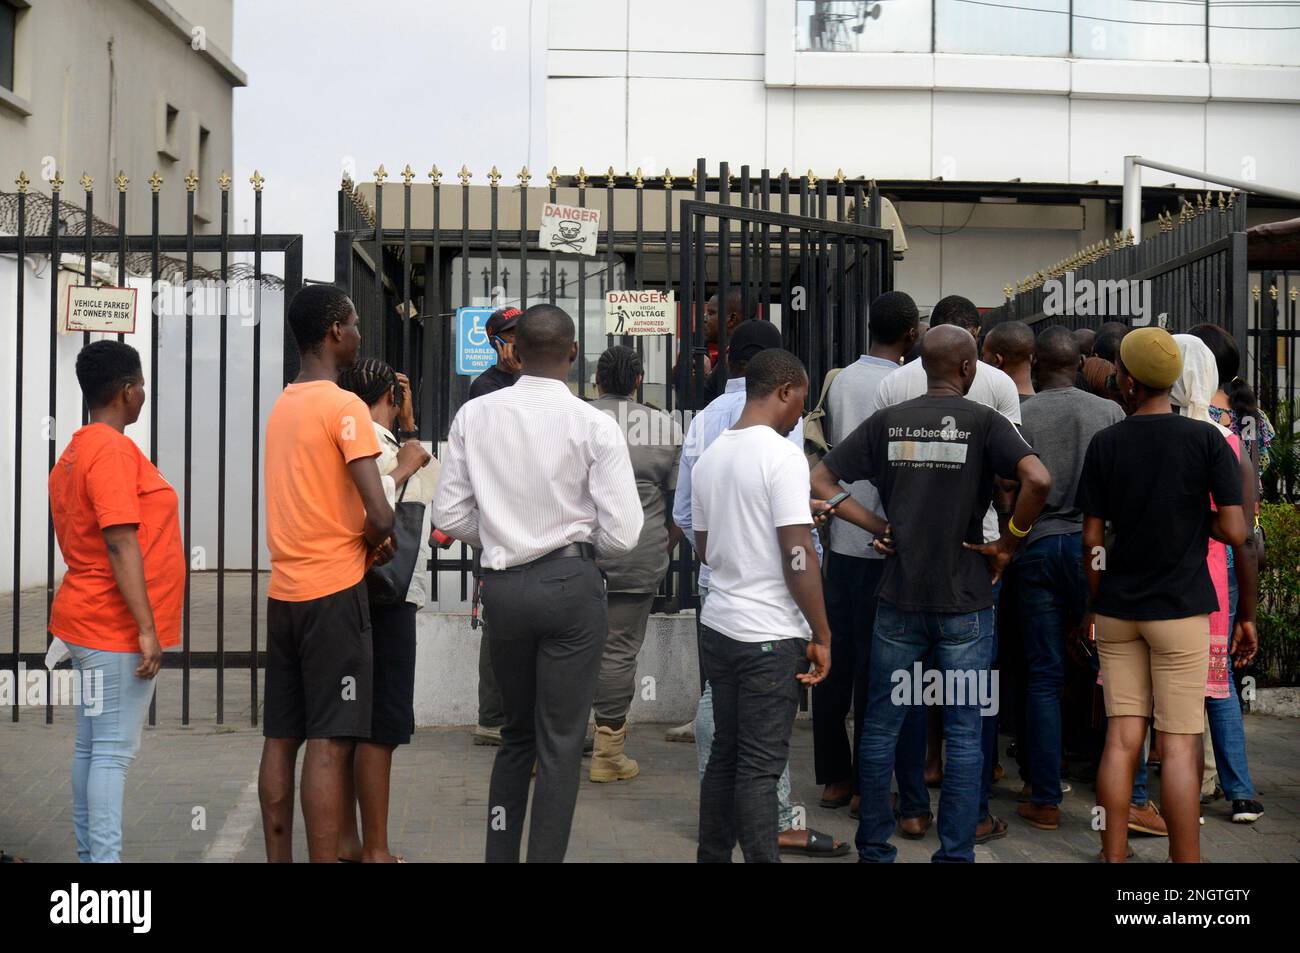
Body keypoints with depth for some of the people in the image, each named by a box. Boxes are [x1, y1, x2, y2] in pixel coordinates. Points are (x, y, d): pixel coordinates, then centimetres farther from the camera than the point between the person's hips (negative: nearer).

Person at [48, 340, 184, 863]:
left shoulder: (75, 452, 15)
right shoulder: (114, 449, -15)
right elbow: (120, 544, -22)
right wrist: (147, 629, -21)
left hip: (94, 623, 10)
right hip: (117, 628, -10)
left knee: (92, 746, 12)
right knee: (113, 751, -8)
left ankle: (90, 853, 18)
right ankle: (104, 855, -6)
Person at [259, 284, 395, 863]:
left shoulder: (282, 406, 12)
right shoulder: (344, 406, -12)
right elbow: (380, 515, -19)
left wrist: (361, 538, 8)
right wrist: (372, 543, 2)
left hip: (283, 591, 8)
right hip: (333, 592, -8)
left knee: (281, 737, 9)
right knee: (328, 742, -6)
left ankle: (278, 859, 15)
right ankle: (325, 858, -6)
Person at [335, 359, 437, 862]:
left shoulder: (386, 443, 14)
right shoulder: (374, 444, -14)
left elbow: (428, 487, 25)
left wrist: (409, 425, 22)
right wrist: (403, 467, -19)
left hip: (385, 597, 10)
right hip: (384, 597, -10)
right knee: (382, 725, -6)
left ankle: (348, 840, 21)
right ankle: (376, 852, -2)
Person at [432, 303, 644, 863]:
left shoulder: (474, 416, -2)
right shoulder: (594, 426, -10)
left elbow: (449, 514, 0)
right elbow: (623, 534, -12)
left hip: (501, 585, 4)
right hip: (571, 585, -4)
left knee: (516, 734, 20)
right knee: (561, 743, 4)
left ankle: (500, 854, 23)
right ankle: (545, 855, 6)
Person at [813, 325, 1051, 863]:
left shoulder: (887, 422, 2)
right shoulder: (983, 422, -7)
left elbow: (819, 482, -1)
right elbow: (1038, 480, -22)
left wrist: (877, 526, 3)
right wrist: (1007, 546, -9)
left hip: (899, 597, 3)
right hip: (965, 600, -2)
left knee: (882, 728, 13)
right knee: (964, 737, 7)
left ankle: (874, 849, 20)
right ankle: (955, 854, 10)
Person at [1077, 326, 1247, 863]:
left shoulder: (1104, 445, -1)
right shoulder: (1205, 439, -7)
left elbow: (1092, 540, 0)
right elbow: (1234, 531, -11)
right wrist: (1192, 515, 10)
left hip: (1117, 610, 3)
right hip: (1180, 608, -2)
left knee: (1121, 740, 7)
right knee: (1179, 745, 1)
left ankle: (1113, 857, 12)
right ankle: (1185, 861, 5)